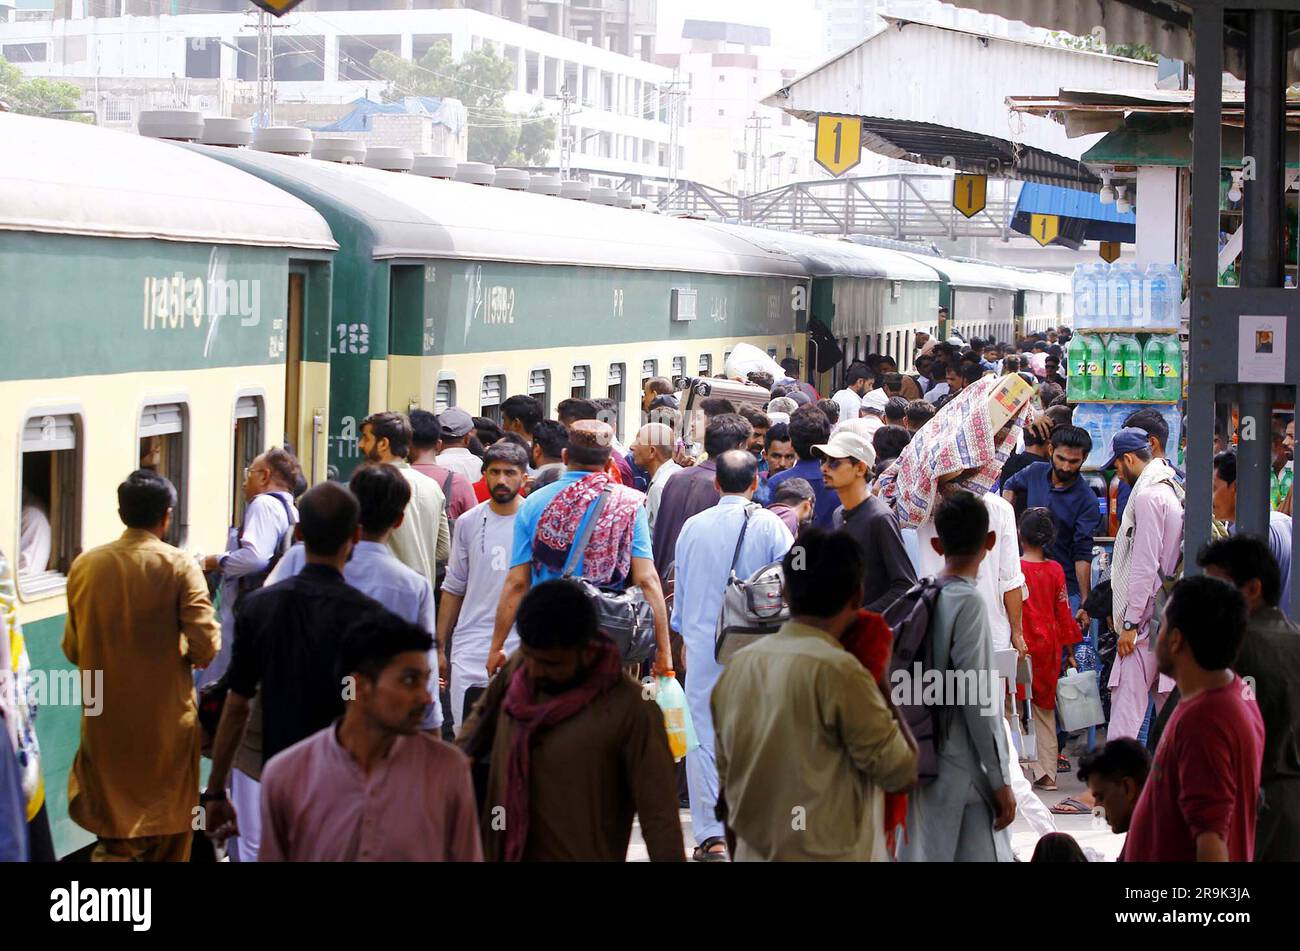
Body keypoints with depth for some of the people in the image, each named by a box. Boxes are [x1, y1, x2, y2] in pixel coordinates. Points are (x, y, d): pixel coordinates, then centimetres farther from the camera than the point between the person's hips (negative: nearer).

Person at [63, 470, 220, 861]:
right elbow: (204, 649, -17)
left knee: (113, 840, 10)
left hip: (105, 723, 2)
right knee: (166, 844, 13)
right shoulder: (179, 566, -11)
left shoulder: (85, 565, -2)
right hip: (166, 724, -2)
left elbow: (72, 650, 5)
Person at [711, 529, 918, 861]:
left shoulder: (738, 665, 3)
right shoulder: (839, 672, -17)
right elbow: (901, 771, -10)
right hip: (829, 855, -6)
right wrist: (882, 692, 1)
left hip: (754, 853, 6)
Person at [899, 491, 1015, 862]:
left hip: (927, 760, 8)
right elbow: (977, 701, -17)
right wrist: (999, 779, -12)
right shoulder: (969, 602, -14)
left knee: (925, 854, 10)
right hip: (966, 769, -8)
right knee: (982, 854, -5)